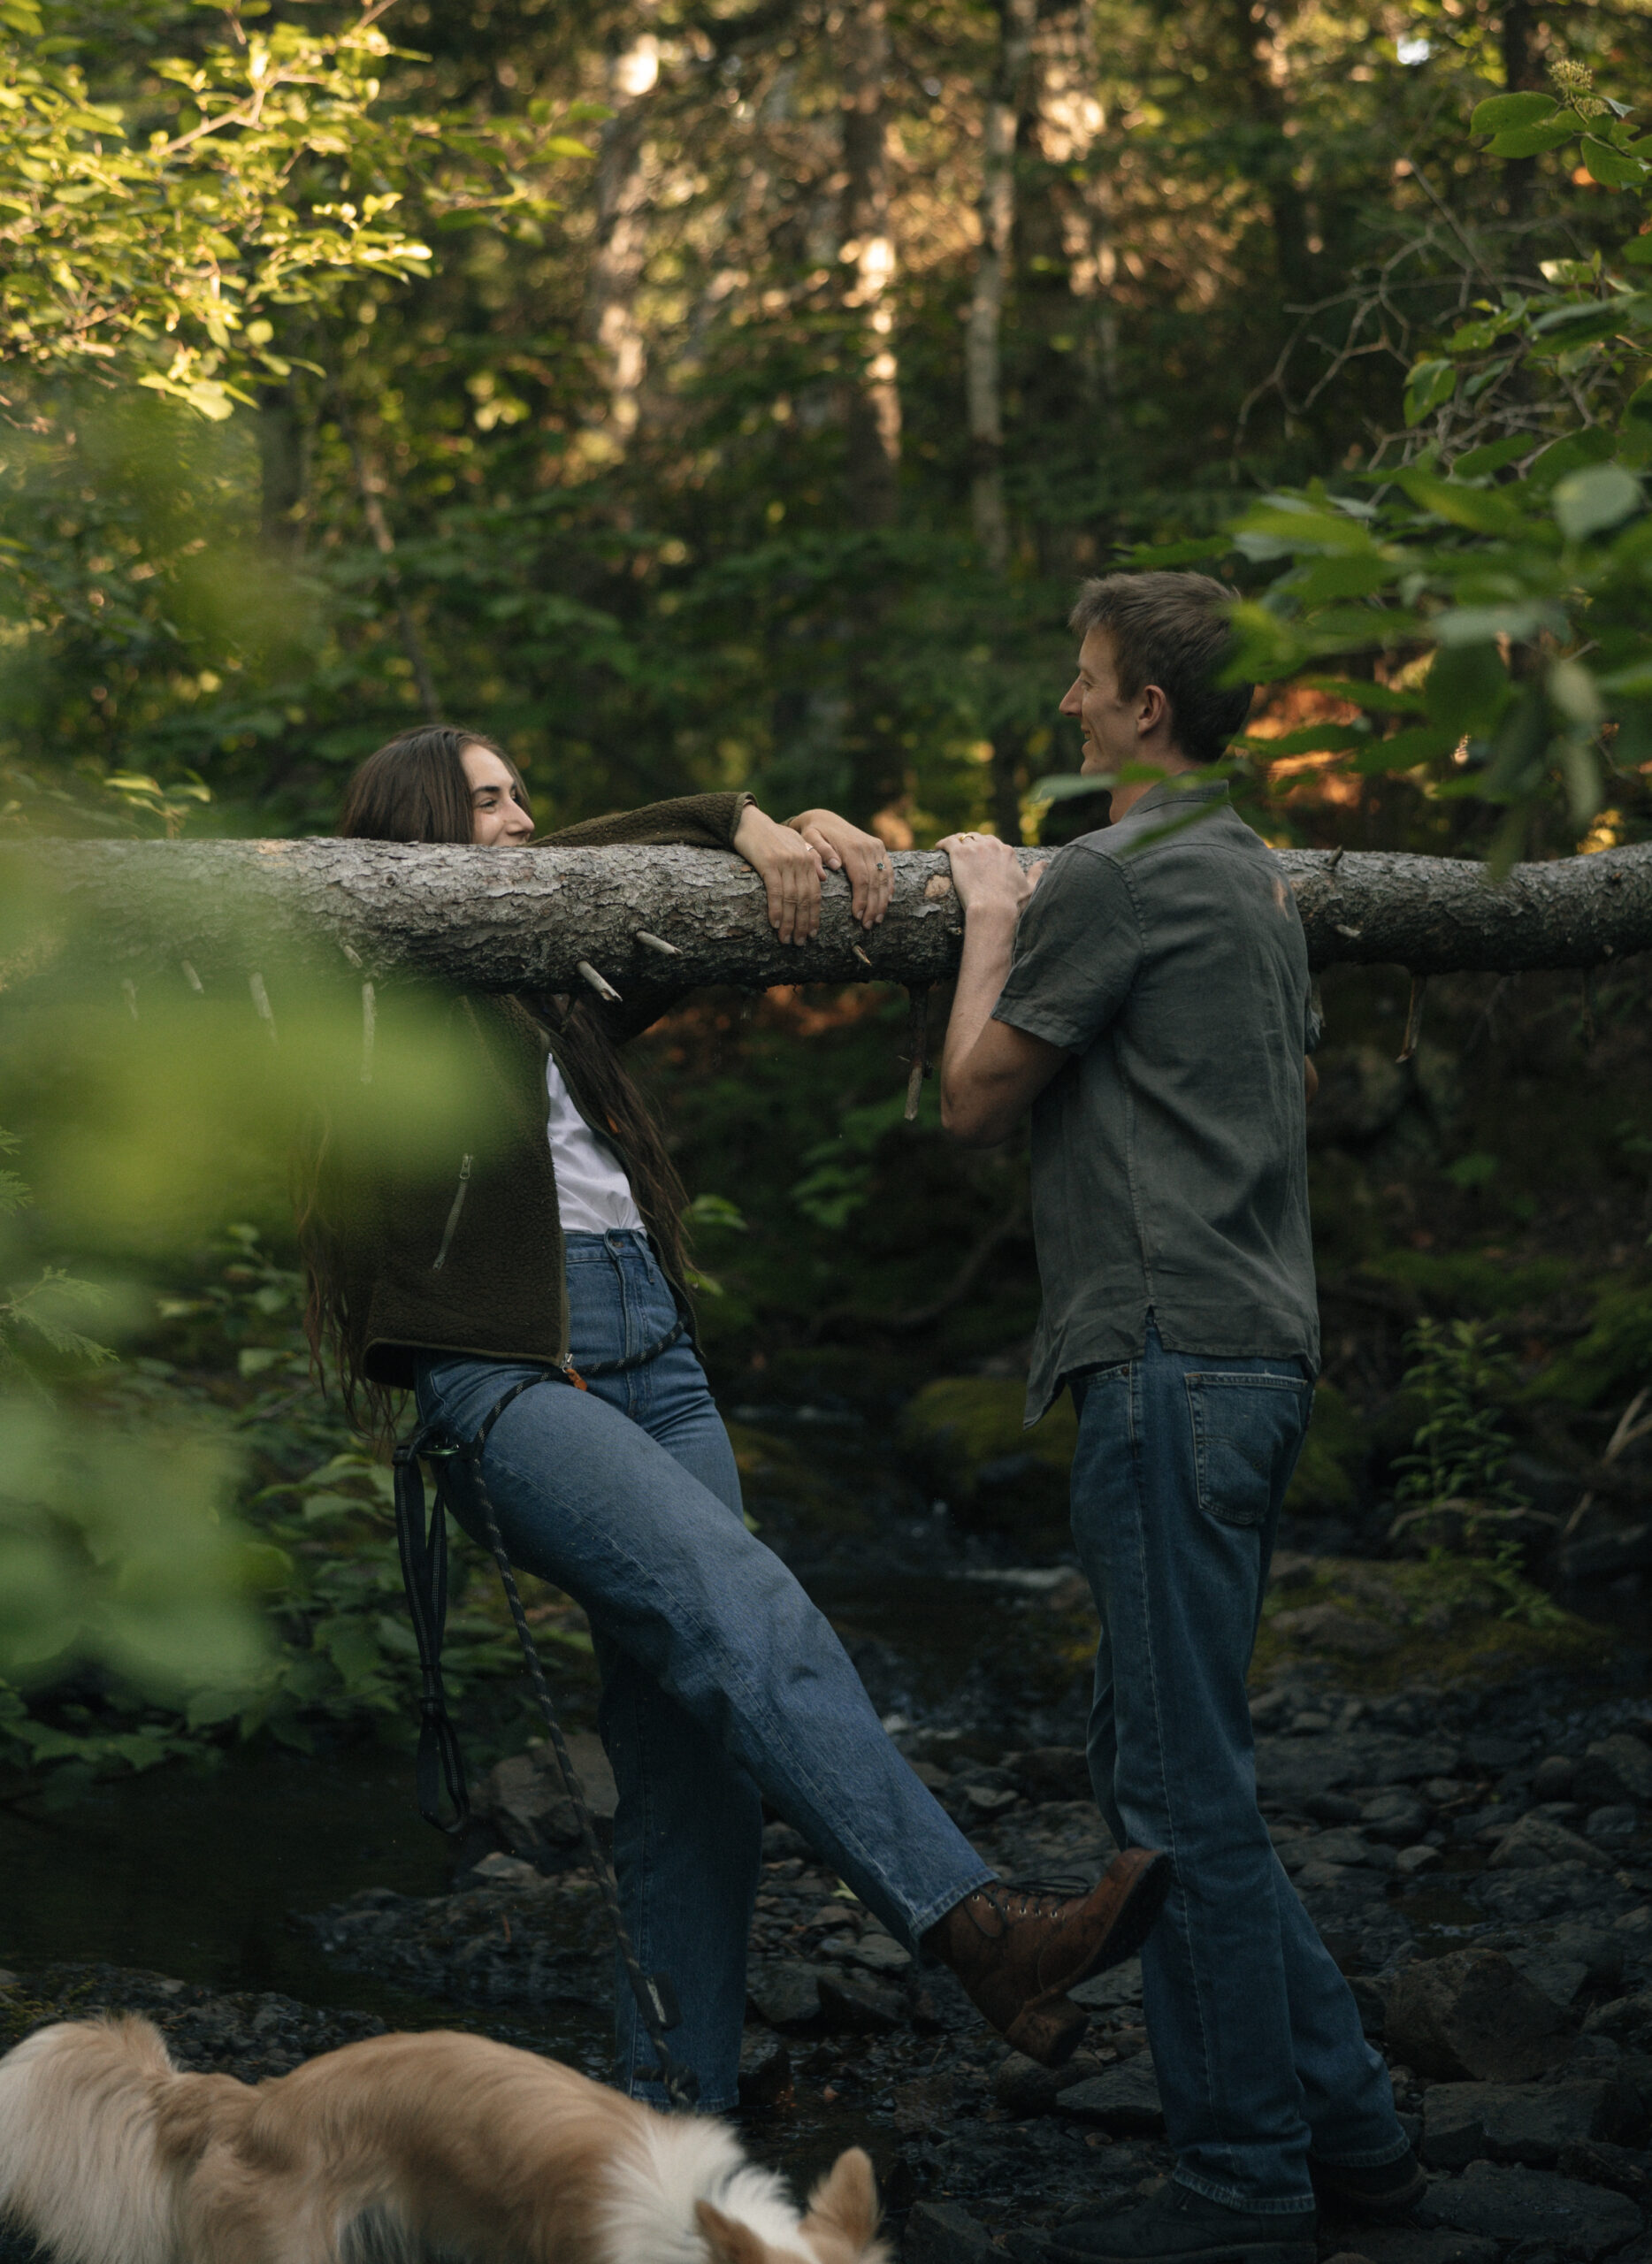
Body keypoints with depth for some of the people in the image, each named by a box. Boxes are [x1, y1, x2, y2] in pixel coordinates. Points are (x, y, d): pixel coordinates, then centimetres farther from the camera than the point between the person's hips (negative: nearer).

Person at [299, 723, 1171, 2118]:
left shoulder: (559, 993, 26)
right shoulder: (386, 984, 5)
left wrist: (807, 831, 5)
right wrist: (734, 821, -11)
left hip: (653, 1349, 7)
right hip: (503, 1372, -7)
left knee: (694, 1752, -2)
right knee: (747, 1610, -27)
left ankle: (677, 2128, 1)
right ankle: (980, 1929, -36)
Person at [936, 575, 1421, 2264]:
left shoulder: (1109, 876, -11)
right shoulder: (1256, 875, 18)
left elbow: (975, 1099, -4)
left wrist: (993, 919, 10)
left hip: (1172, 1358, -10)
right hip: (1258, 1349, 10)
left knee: (1185, 1785, -5)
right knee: (1156, 1760, 15)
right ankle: (1346, 2125, 19)